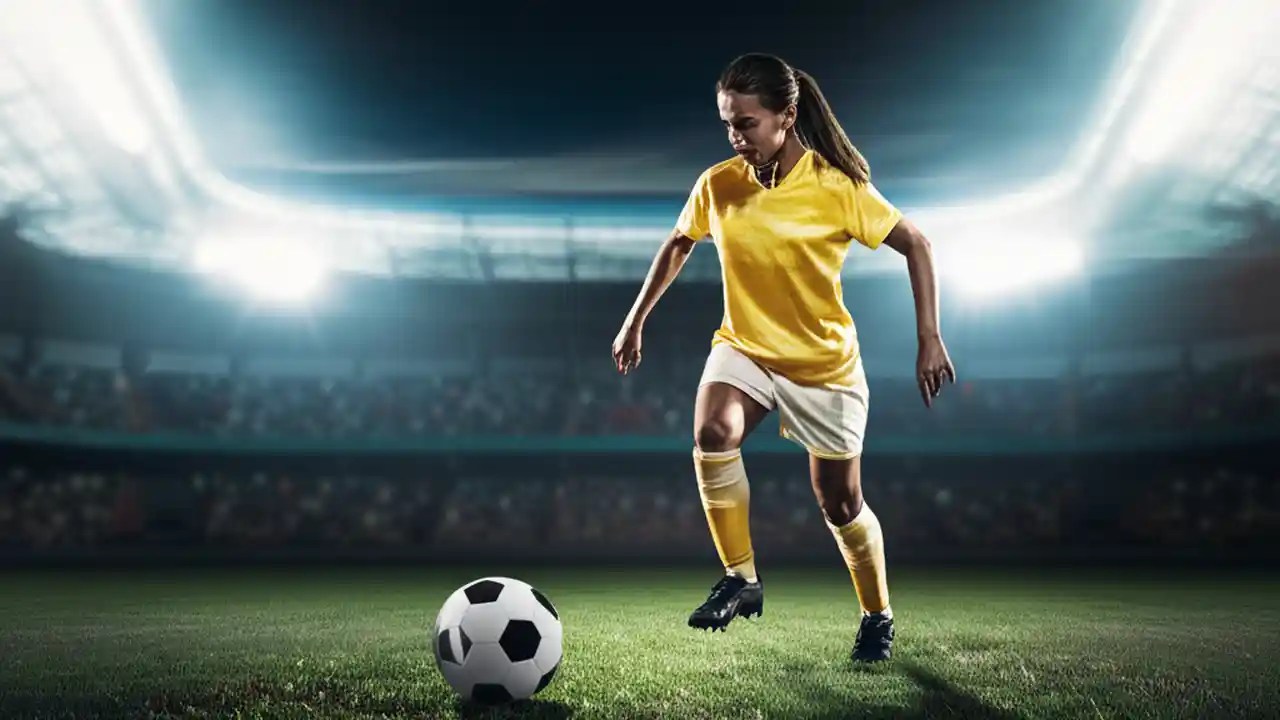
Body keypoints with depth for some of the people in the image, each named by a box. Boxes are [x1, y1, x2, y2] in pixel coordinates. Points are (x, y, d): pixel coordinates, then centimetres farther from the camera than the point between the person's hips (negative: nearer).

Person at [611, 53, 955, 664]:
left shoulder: (837, 186, -18)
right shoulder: (717, 185, -8)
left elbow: (914, 245, -10)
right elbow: (678, 244, 10)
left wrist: (930, 338, -17)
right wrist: (636, 320, 10)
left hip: (825, 363, -2)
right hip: (743, 348, 2)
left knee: (840, 505, 7)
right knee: (712, 434, -30)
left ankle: (877, 617, 33)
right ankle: (741, 581, -12)